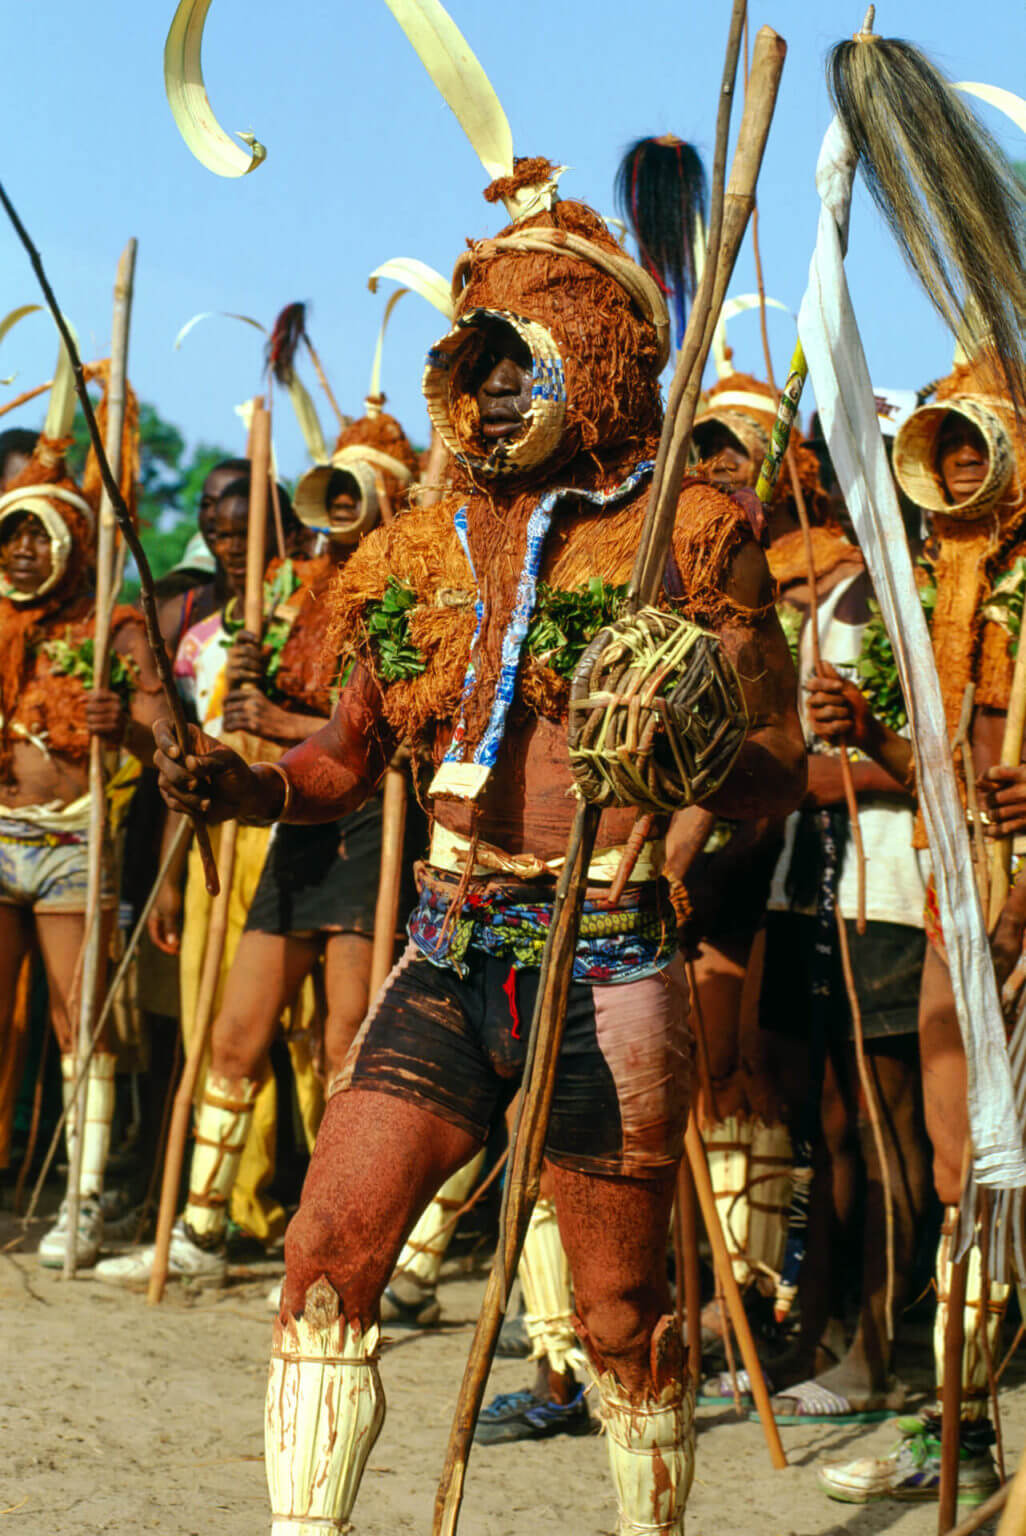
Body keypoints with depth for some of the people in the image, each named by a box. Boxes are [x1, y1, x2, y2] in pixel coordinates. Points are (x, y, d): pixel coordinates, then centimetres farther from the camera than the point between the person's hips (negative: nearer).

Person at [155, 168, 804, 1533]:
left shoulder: (689, 537, -2)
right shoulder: (415, 556, 12)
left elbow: (778, 772, -6)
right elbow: (348, 758, 20)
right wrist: (243, 783, -1)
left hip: (608, 959, -4)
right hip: (449, 957, 4)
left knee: (620, 1315, 3)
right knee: (325, 1254, -6)